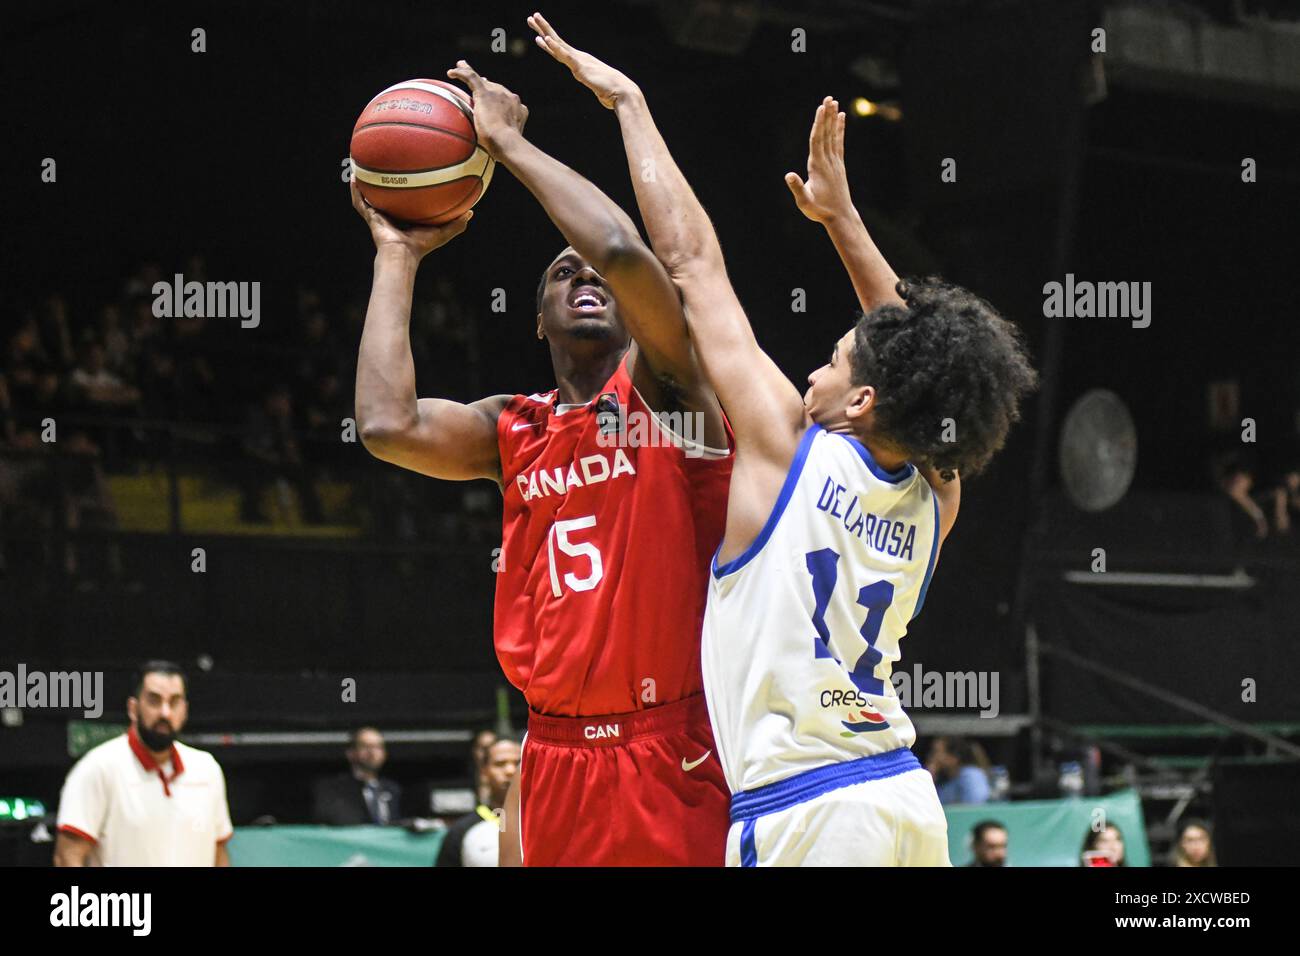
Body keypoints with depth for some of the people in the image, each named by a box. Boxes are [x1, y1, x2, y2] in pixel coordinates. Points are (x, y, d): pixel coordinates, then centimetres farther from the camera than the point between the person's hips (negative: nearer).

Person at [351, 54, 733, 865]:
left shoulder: (662, 385, -1)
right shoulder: (512, 431, 13)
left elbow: (622, 250, -20)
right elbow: (387, 426, -6)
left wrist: (509, 141, -8)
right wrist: (398, 254, 5)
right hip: (557, 756, 5)